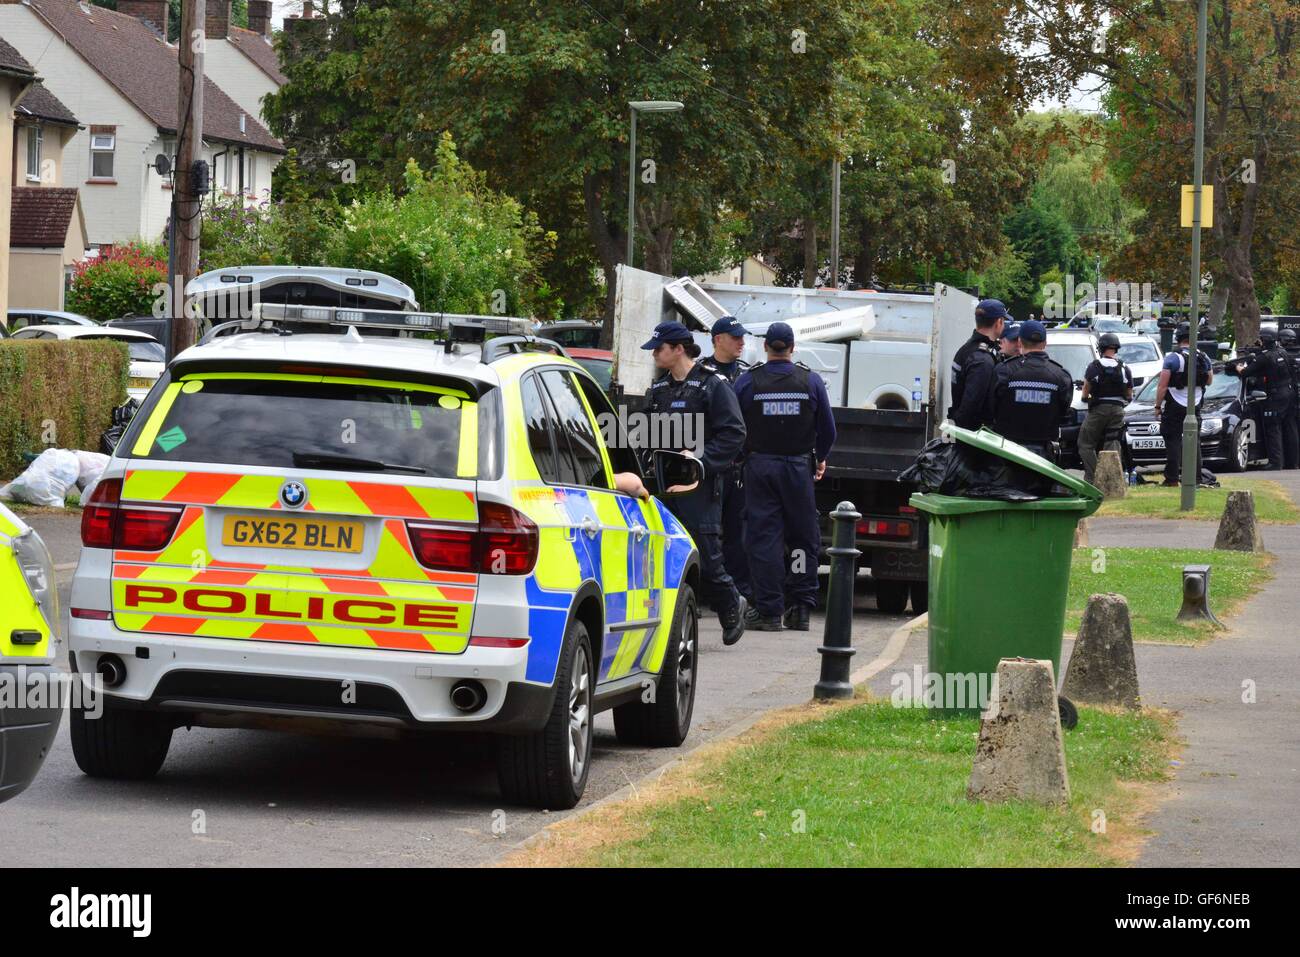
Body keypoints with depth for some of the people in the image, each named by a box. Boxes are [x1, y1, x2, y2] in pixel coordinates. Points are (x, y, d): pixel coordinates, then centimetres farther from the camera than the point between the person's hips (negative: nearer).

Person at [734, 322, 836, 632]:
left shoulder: (747, 381, -3)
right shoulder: (811, 381, 1)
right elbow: (827, 429, 6)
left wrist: (740, 457, 16)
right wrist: (820, 459, 24)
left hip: (760, 465, -1)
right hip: (799, 466, 1)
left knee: (763, 537, 1)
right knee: (803, 538, 10)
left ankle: (769, 611, -1)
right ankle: (801, 609, 8)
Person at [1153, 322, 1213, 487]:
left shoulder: (1172, 359, -13)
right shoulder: (1203, 358, 3)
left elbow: (1162, 386, -13)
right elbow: (1209, 380, 17)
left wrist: (1158, 406, -4)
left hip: (1175, 407, -5)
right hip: (1195, 406, 5)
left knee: (1173, 442, -2)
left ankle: (1172, 479, -5)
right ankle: (1196, 476, 15)